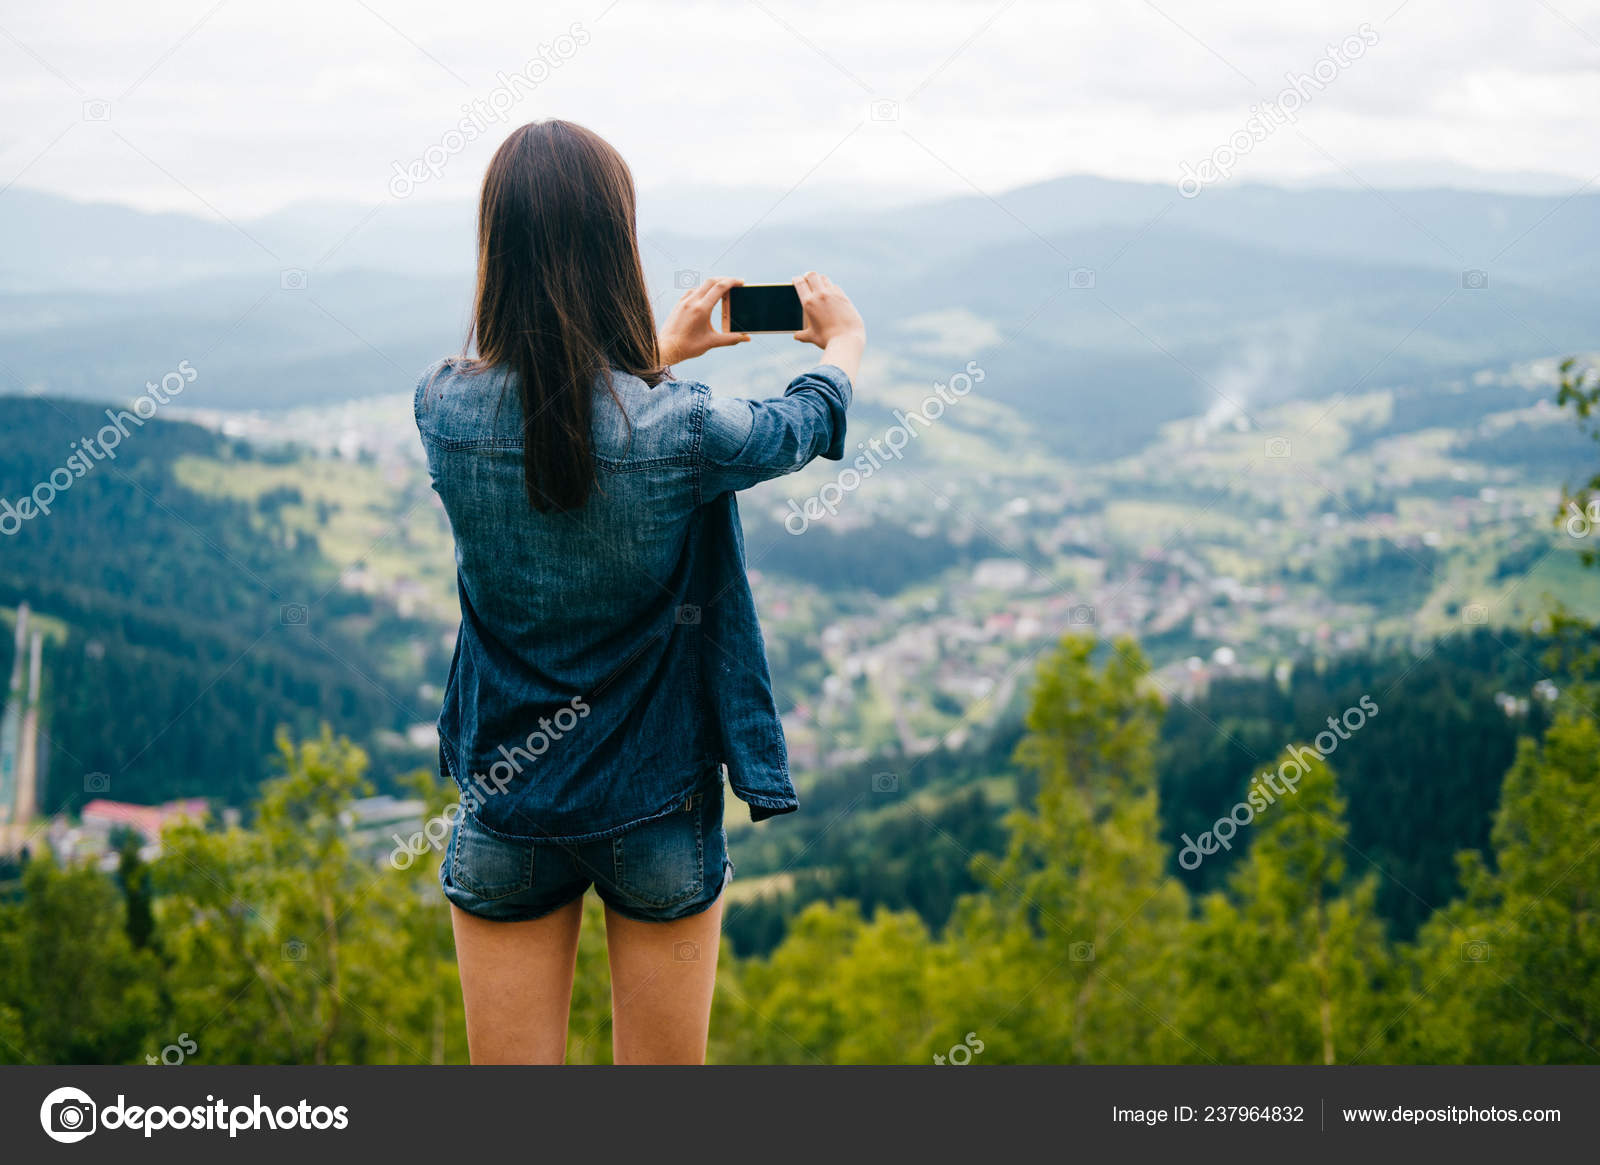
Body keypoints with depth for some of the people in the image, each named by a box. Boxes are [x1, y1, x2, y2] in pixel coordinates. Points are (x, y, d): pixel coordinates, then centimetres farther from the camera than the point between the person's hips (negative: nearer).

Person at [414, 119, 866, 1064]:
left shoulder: (444, 408, -13)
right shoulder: (678, 431, -21)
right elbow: (809, 421, 2)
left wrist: (656, 355, 25)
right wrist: (846, 340, 23)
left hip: (505, 813, 2)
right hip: (659, 811, -2)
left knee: (511, 1066, 13)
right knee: (665, 1067, 15)